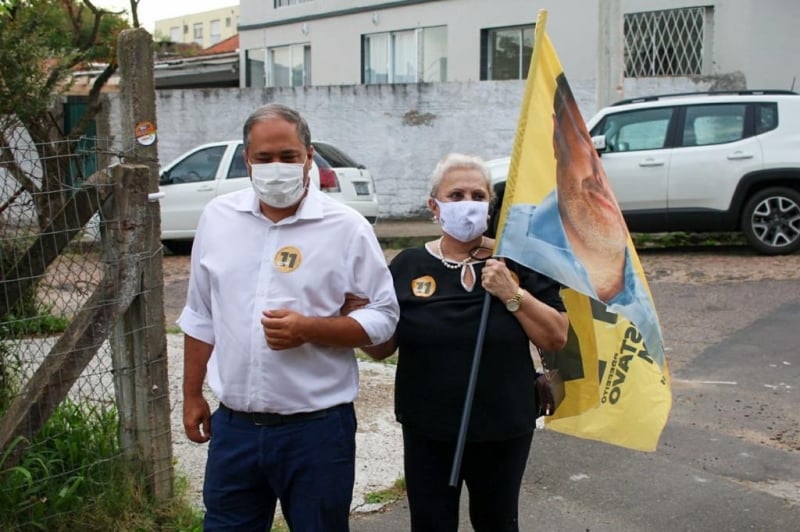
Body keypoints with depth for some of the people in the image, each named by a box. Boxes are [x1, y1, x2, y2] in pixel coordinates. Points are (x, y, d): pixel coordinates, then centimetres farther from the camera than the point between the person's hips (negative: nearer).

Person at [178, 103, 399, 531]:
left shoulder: (347, 227, -7)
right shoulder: (218, 217, 5)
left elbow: (383, 316, -5)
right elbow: (201, 318, 13)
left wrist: (310, 329, -19)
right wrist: (192, 396, 13)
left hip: (317, 429, -3)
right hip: (233, 427, 3)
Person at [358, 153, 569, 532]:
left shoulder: (517, 261, -3)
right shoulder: (409, 266, -2)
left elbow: (557, 337, -5)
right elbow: (380, 348, 1)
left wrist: (512, 294, -17)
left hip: (504, 428, 0)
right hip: (427, 431, 0)